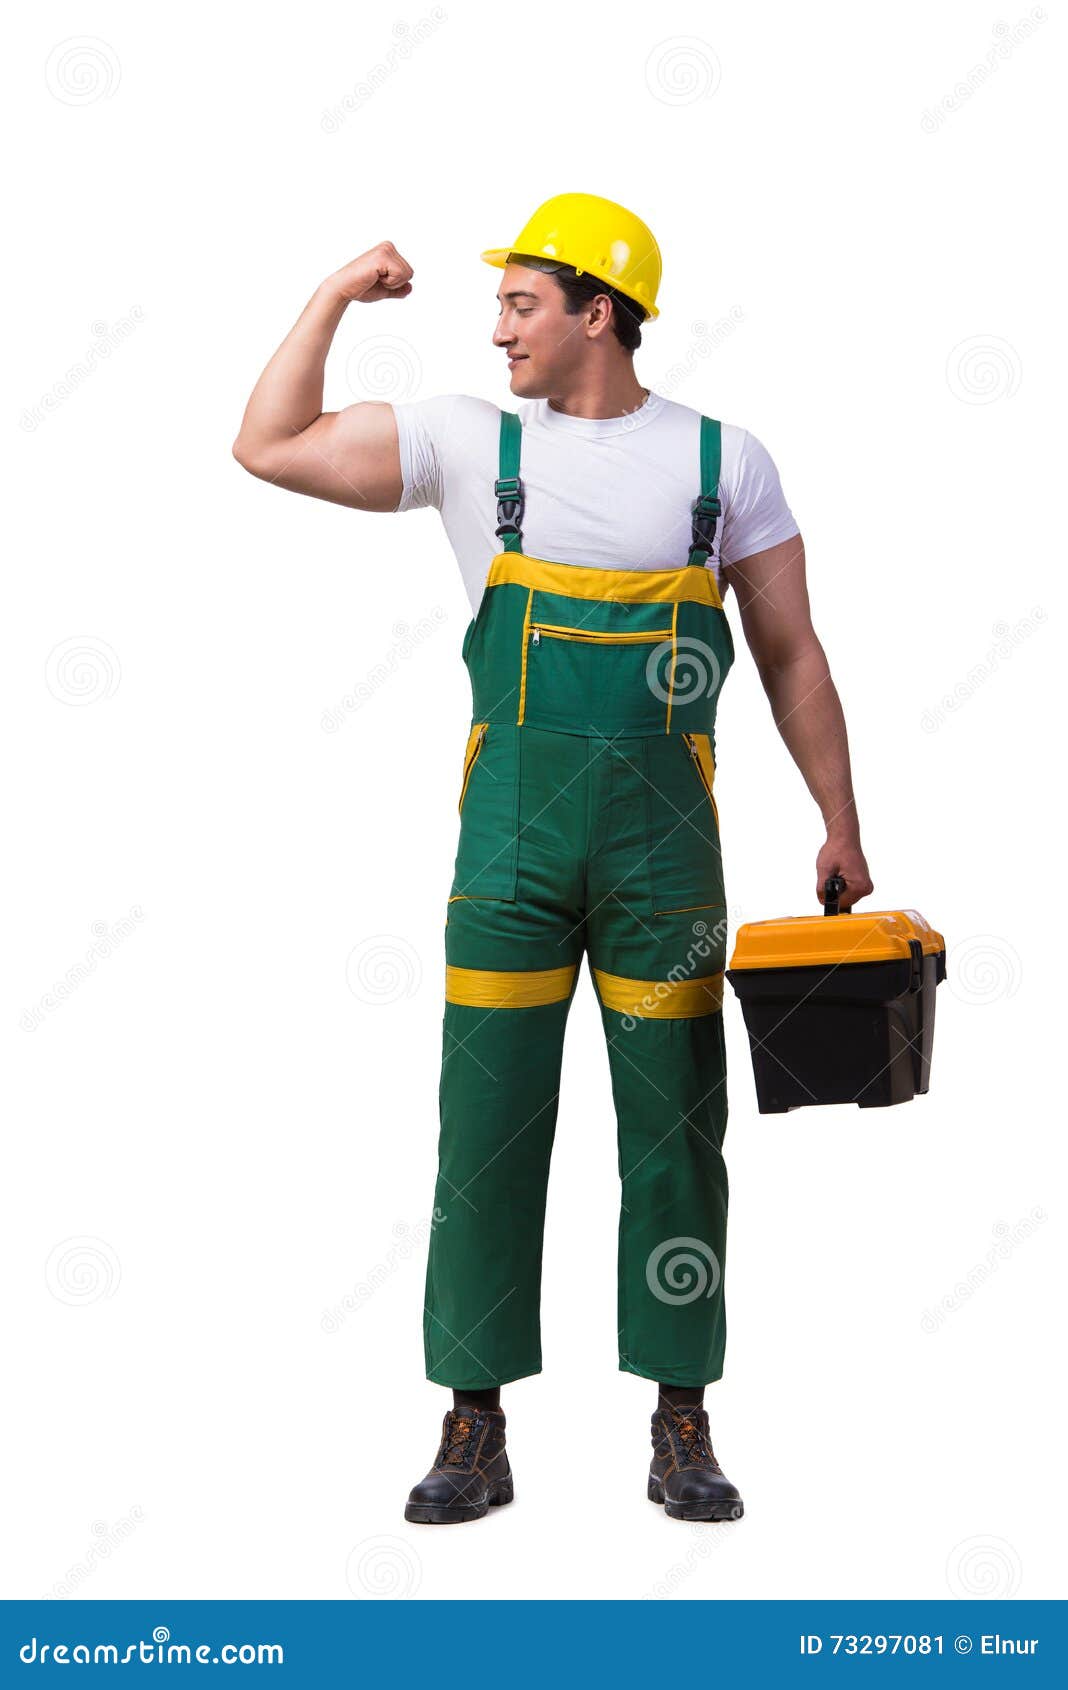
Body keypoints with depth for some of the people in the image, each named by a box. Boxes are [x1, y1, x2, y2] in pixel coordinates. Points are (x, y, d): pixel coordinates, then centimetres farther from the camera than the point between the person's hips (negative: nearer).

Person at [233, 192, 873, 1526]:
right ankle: (475, 1429, 11)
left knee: (675, 1129, 4)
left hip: (664, 827, 0)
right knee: (486, 1126, 1)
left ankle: (682, 1427, 16)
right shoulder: (471, 441, 9)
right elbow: (269, 447, 9)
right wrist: (337, 297, 7)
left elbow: (791, 655, 10)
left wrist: (841, 828, 6)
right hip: (512, 827, 1)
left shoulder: (724, 460, 8)